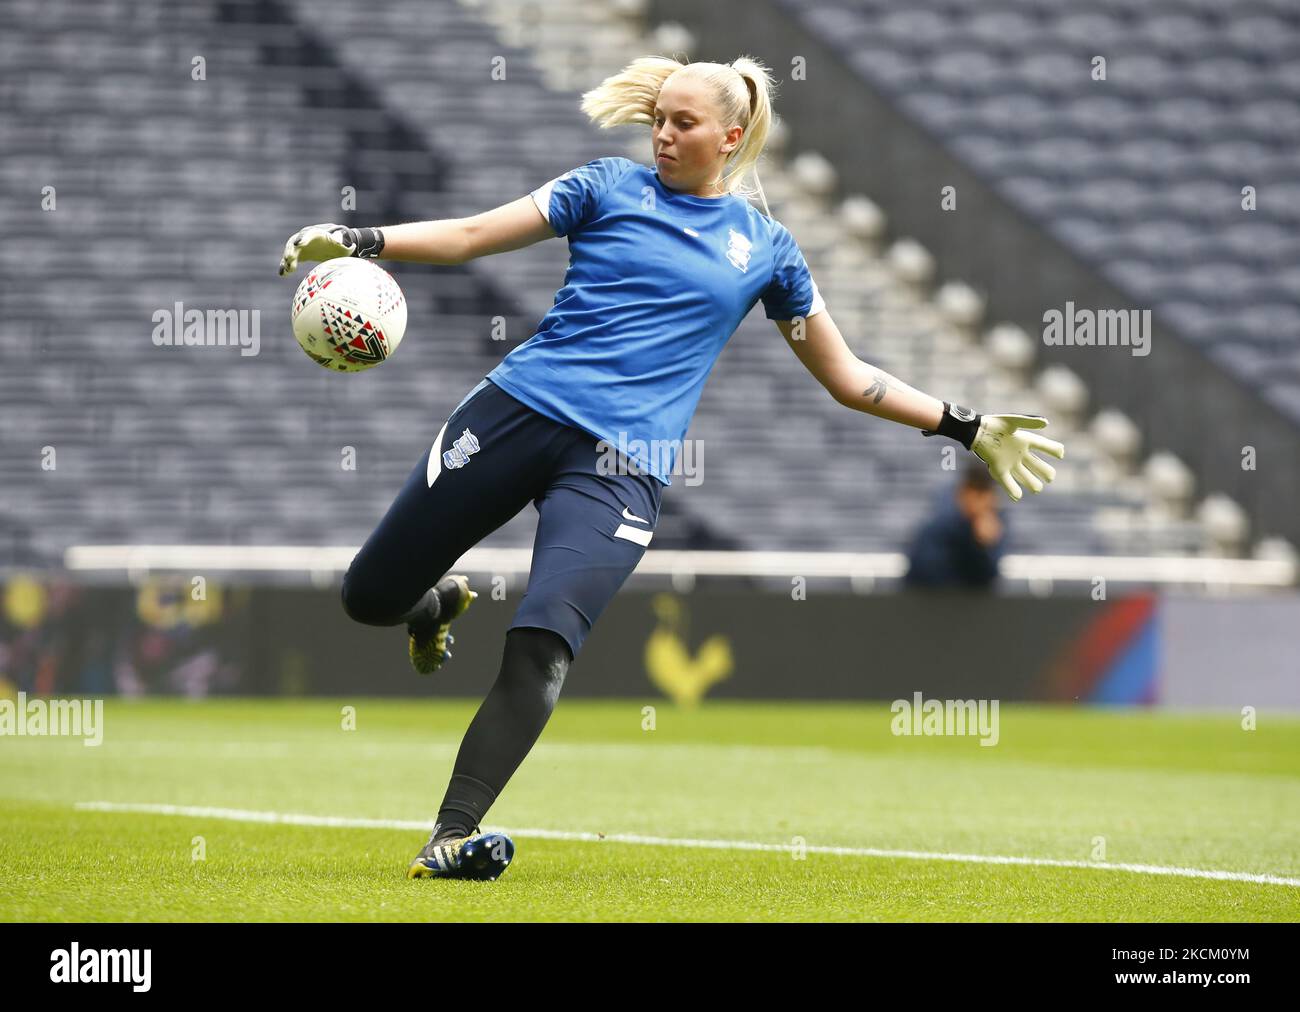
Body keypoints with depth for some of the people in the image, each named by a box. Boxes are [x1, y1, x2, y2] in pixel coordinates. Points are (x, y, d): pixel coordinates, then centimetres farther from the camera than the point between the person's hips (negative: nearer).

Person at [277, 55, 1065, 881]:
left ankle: (451, 839, -21)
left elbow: (847, 377, 22)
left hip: (620, 465, -1)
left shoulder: (765, 246, 15)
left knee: (543, 647, -23)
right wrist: (360, 241, -9)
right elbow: (474, 235, 5)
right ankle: (443, 605, 39)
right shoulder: (612, 186, 11)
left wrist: (966, 429, 16)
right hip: (519, 409, 1)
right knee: (369, 596, 2)